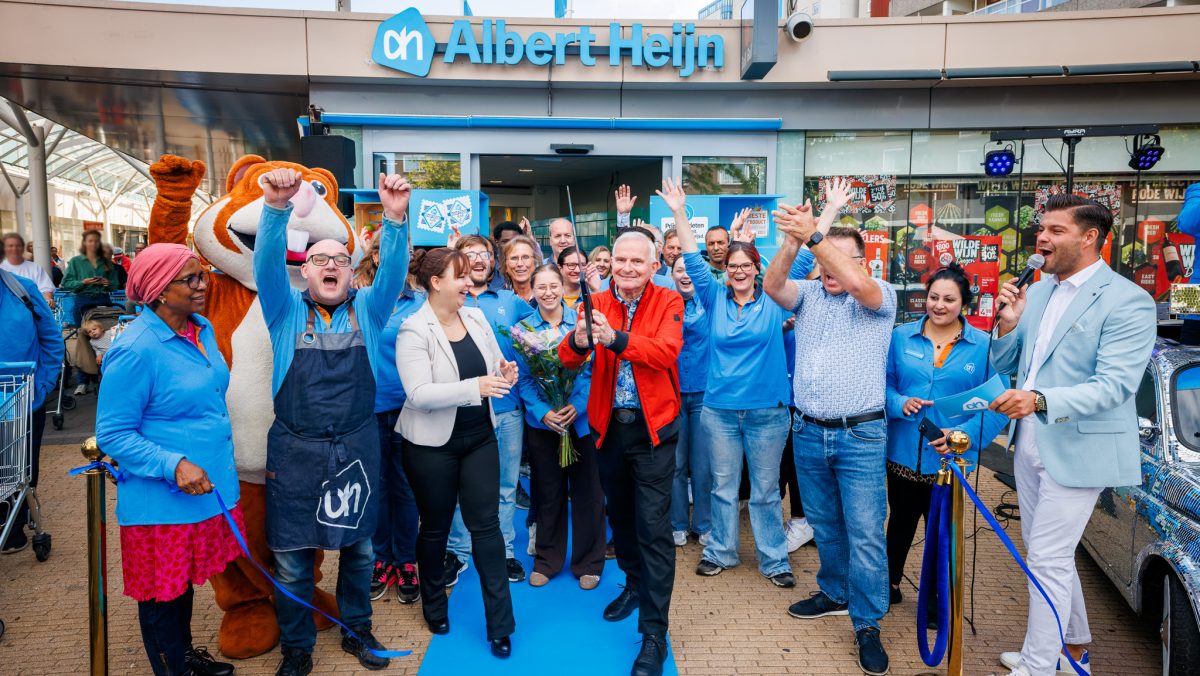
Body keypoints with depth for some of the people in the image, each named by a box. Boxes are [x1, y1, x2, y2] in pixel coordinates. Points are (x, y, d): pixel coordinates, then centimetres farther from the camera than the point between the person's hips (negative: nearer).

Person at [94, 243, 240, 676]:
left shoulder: (202, 330, 3)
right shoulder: (135, 350, -21)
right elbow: (112, 434, -18)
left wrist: (222, 464, 19)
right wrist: (174, 465, -28)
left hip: (207, 488, 7)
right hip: (161, 501, -7)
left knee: (186, 580, 24)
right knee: (163, 592, 12)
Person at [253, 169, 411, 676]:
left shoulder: (367, 310, 4)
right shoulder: (286, 310, 1)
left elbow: (393, 270, -13)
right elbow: (267, 264, -15)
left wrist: (395, 218, -31)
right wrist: (277, 208, -33)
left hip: (357, 448, 1)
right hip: (295, 451, -1)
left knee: (359, 548, 15)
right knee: (292, 558, 9)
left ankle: (356, 630, 36)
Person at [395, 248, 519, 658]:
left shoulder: (477, 317, 2)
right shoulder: (414, 331, -16)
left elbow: (494, 368, 10)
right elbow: (419, 394, -25)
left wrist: (504, 373, -14)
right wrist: (476, 386, -34)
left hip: (480, 438, 4)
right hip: (433, 444, -4)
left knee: (486, 524, 3)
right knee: (435, 527, 13)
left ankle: (500, 625, 13)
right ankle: (434, 605, 38)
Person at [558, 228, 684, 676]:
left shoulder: (668, 303, -6)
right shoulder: (598, 304, 1)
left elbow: (666, 350, -25)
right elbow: (568, 359, -11)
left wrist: (616, 338, -40)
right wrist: (578, 342, -34)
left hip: (652, 426, -4)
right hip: (608, 425, 4)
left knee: (653, 526, -5)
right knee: (619, 514, 19)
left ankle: (654, 632, 5)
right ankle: (635, 584, 44)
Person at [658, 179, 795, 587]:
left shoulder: (774, 302, 0)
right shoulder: (716, 300, 3)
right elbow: (694, 263, -3)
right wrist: (679, 214, -9)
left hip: (767, 411, -1)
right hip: (720, 409, 2)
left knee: (766, 489, 9)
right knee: (723, 486, 14)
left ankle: (774, 560, 22)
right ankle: (720, 551, 29)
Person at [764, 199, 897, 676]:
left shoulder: (880, 296, -4)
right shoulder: (808, 293, 6)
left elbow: (857, 284, -27)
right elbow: (771, 286, -15)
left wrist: (813, 235, -34)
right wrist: (792, 242, -33)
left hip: (861, 435, -4)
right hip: (808, 431, 4)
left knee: (865, 533, -1)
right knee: (824, 524, 18)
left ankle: (867, 624, 12)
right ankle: (834, 594, 37)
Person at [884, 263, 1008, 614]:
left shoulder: (983, 346, -7)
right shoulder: (902, 336, -1)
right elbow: (884, 384, 3)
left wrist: (964, 434, -22)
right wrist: (900, 403, -17)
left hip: (949, 460, -1)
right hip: (903, 454, 2)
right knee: (901, 522, 18)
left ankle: (936, 598, 35)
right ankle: (891, 585, 38)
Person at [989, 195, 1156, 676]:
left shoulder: (1126, 301, -14)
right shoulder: (1038, 291, 7)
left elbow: (1115, 385, -21)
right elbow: (1006, 366, 11)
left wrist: (1040, 399, -34)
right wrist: (1008, 325, -8)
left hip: (1077, 450, -8)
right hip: (1030, 444, 8)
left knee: (1047, 560, -3)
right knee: (1046, 553, 19)